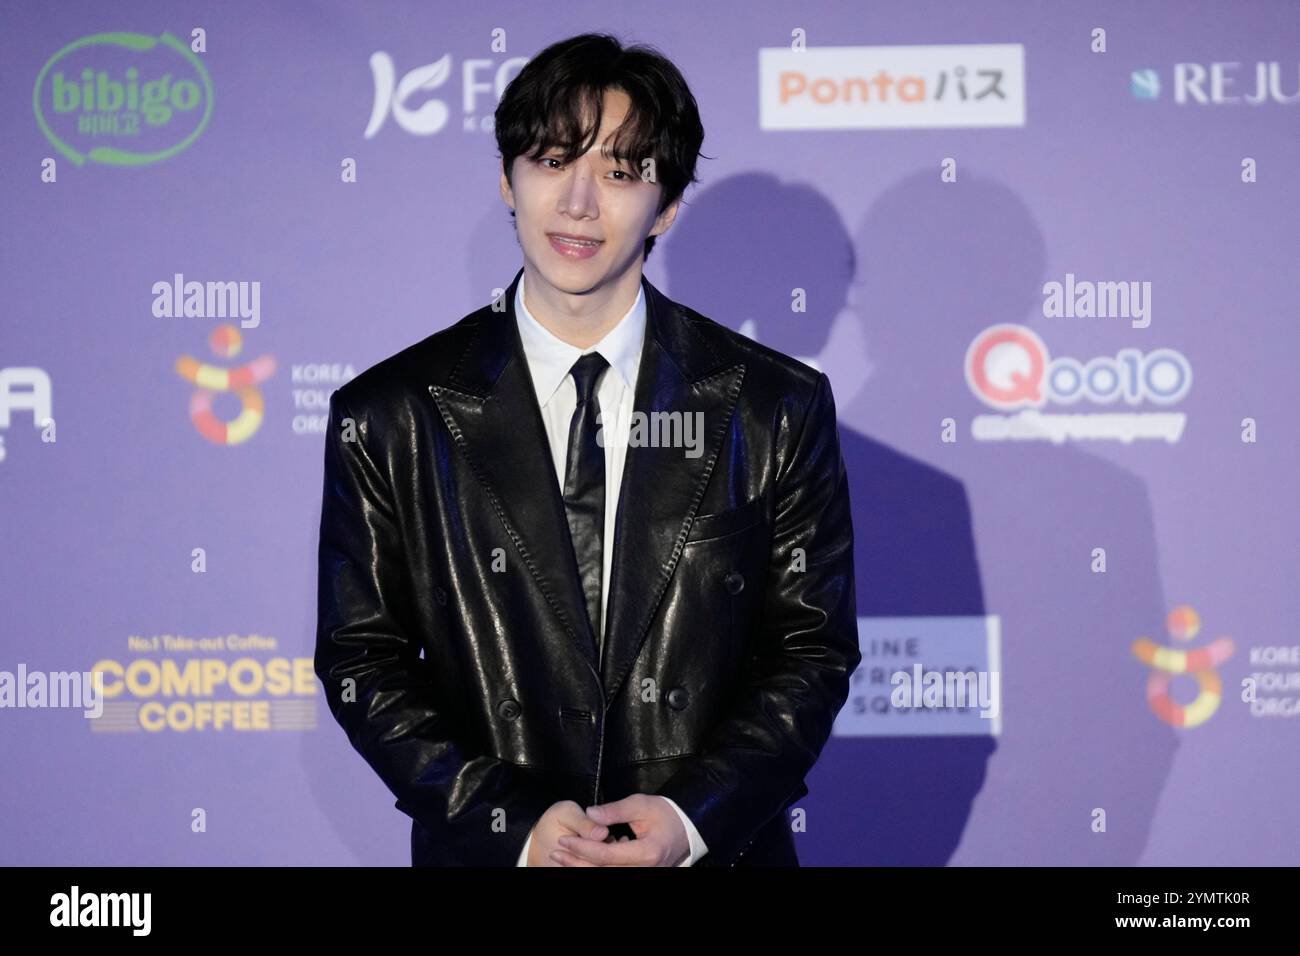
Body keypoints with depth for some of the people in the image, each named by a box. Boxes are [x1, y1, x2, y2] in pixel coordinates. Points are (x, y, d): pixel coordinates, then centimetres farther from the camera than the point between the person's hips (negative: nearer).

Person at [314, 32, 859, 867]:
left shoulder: (780, 407, -4)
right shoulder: (389, 416, -5)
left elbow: (812, 650, -1)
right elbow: (362, 661, -3)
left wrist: (693, 816, -15)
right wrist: (512, 825, -15)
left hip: (711, 849, 1)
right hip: (488, 855, 0)